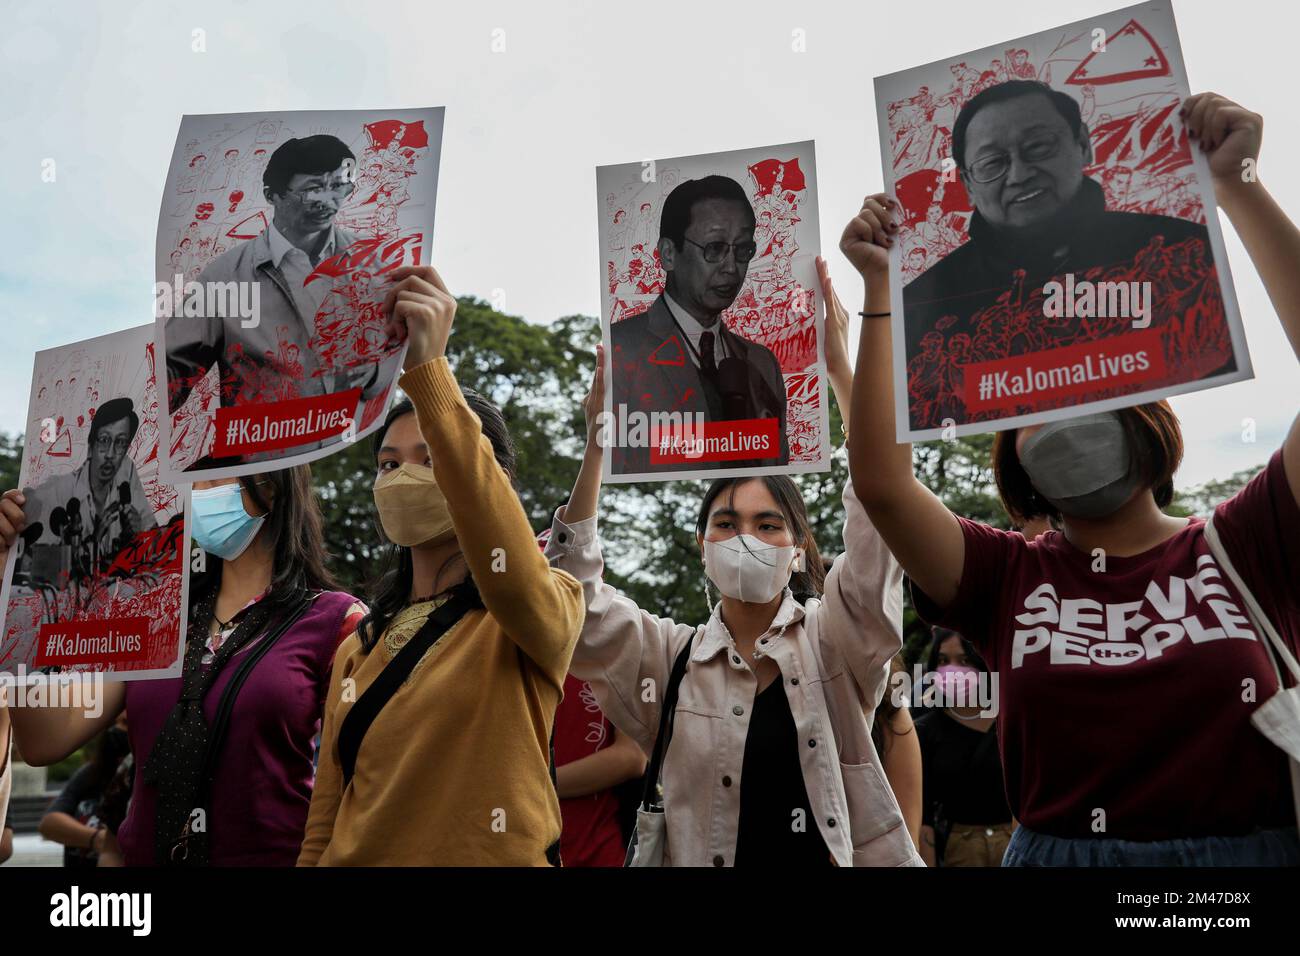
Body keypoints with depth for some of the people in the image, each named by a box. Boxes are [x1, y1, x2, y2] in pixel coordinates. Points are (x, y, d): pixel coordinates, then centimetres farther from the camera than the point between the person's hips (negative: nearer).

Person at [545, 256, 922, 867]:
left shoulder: (832, 639, -3)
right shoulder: (670, 657, -1)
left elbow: (877, 520, -15)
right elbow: (572, 594, -12)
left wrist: (840, 367, -22)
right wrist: (597, 443, -19)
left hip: (833, 857, -1)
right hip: (702, 854, 1)